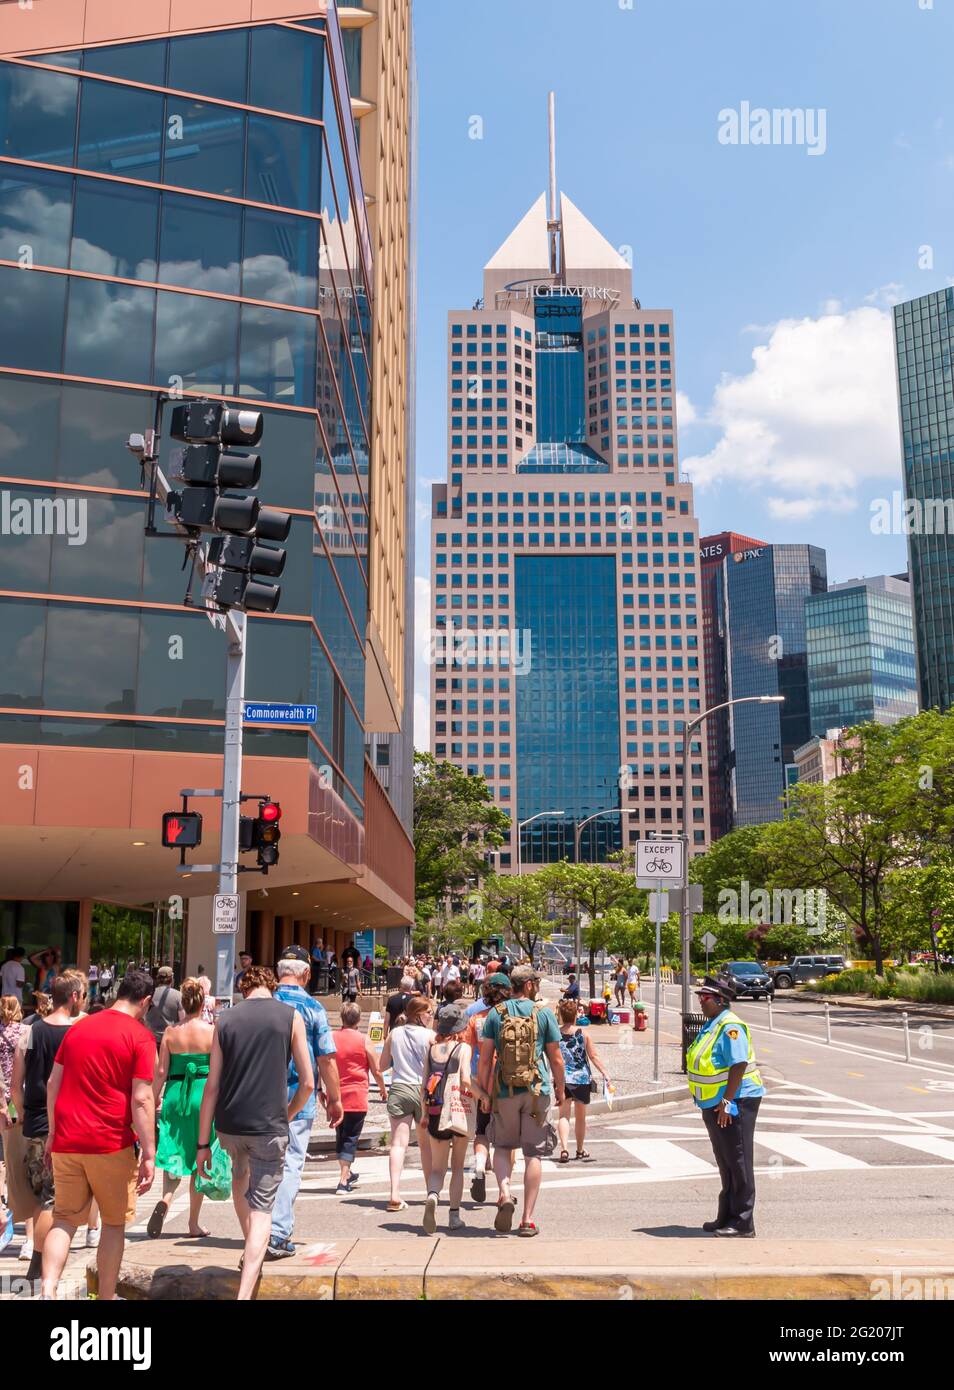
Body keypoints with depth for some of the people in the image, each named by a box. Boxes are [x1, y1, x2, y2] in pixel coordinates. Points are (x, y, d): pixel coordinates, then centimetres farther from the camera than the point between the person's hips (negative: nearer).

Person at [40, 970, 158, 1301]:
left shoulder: (77, 1027, 9)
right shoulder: (140, 1035, -8)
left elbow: (53, 1084, 12)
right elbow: (141, 1099, -13)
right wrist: (149, 1154, -9)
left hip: (66, 1142, 4)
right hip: (111, 1144, -4)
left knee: (65, 1218, 14)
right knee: (114, 1223, 11)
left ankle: (48, 1291, -3)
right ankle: (106, 1296, 17)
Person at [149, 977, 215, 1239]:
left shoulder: (171, 1032, 1)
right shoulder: (211, 1031, -5)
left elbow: (161, 1071, 0)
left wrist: (154, 1101, 7)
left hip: (174, 1095, 2)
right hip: (202, 1095, -2)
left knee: (173, 1155, 13)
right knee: (198, 1160, 9)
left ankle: (166, 1199, -16)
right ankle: (193, 1224, 16)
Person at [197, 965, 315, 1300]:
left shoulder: (225, 1020, 3)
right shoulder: (291, 1017, -2)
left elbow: (212, 1086, 2)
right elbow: (307, 1083, -1)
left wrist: (203, 1142, 7)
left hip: (229, 1124, 3)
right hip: (269, 1127, -3)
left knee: (240, 1177, 32)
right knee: (261, 1210, 4)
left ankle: (250, 1252, 42)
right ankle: (244, 1293, -7)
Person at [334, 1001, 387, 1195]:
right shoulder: (364, 1041, -7)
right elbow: (377, 1071, -2)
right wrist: (383, 1089, 14)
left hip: (335, 1096, 3)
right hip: (356, 1096, -3)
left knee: (340, 1136, 19)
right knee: (350, 1139, 2)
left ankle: (346, 1174, 33)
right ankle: (343, 1182, -4)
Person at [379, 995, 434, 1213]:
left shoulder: (394, 1034, 2)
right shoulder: (430, 1035, -7)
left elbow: (383, 1066, 9)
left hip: (399, 1089, 1)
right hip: (423, 1091, -1)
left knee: (398, 1143, -2)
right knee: (426, 1144, 15)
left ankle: (395, 1195, -14)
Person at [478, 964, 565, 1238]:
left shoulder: (496, 1013, 2)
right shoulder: (543, 1013, -1)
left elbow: (485, 1058, 0)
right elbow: (556, 1058, 2)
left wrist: (484, 1091, 8)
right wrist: (560, 1088, 14)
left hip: (504, 1090, 1)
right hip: (537, 1090, -1)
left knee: (502, 1146, 18)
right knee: (534, 1153, 6)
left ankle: (505, 1195, -6)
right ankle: (528, 1219, 7)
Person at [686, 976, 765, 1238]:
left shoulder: (730, 1026, -17)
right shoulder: (712, 1024, 14)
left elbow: (738, 1066, -24)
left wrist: (727, 1102, -25)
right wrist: (714, 1103, 21)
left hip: (734, 1103, -10)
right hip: (715, 1104, 10)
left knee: (738, 1164, -3)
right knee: (725, 1164, 17)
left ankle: (743, 1224, 4)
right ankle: (727, 1217, 27)